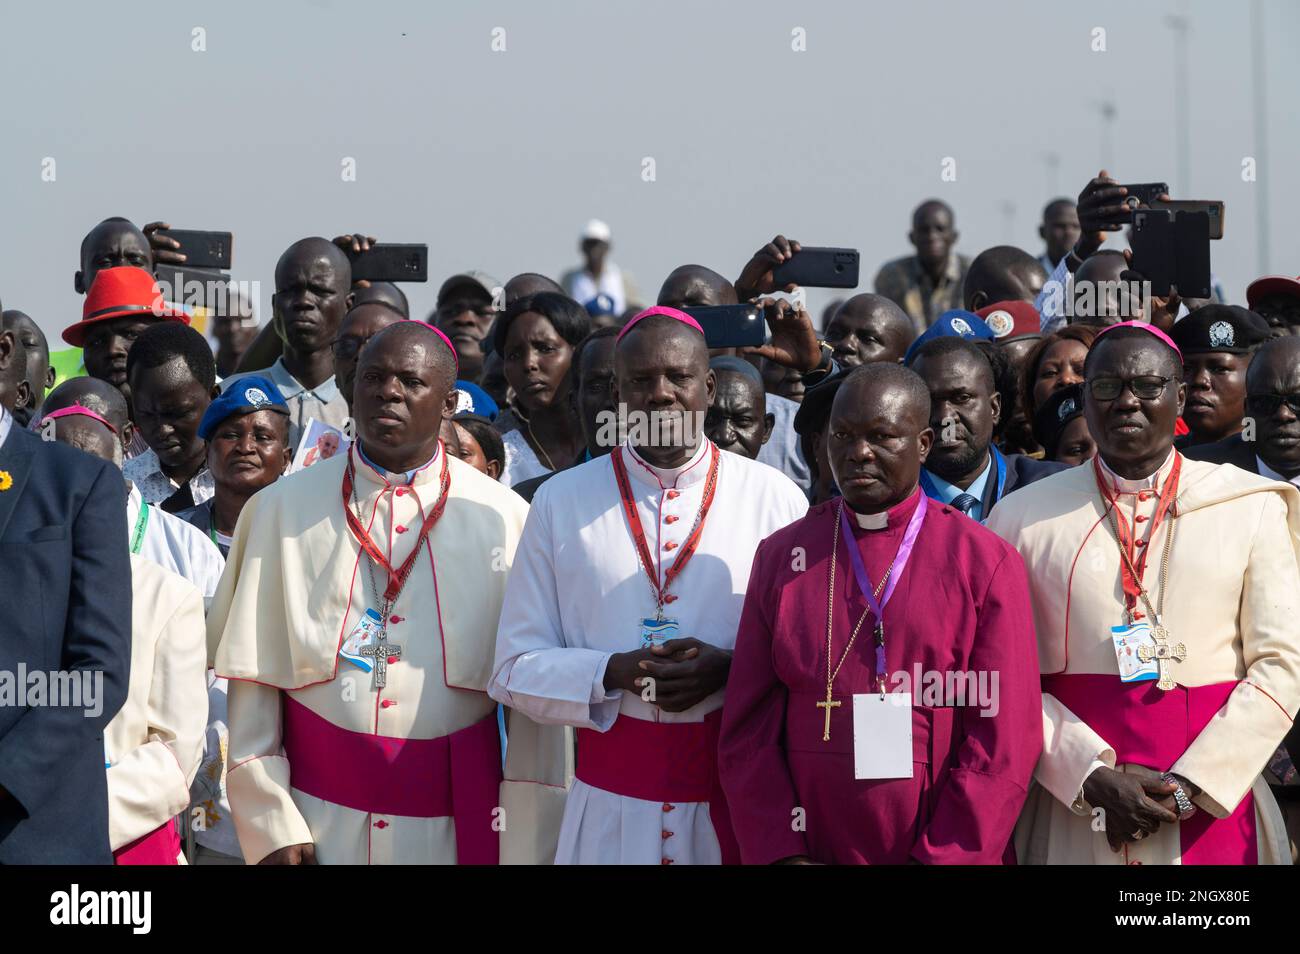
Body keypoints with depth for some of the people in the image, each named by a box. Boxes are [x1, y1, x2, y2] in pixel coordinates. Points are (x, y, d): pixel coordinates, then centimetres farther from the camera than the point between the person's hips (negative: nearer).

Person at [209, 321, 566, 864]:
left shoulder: (502, 518, 1)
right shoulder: (283, 509, 3)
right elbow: (252, 681, 1)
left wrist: (526, 848, -5)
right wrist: (270, 828, -5)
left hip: (453, 823, 0)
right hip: (316, 823, 0)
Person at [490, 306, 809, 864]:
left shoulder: (776, 498, 2)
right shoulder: (561, 501, 5)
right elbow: (515, 669, 3)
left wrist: (728, 669, -15)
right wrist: (613, 673, -14)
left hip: (737, 799, -1)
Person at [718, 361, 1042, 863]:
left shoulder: (987, 563, -5)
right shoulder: (780, 556, 3)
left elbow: (1003, 743, -8)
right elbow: (747, 728, 1)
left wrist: (940, 859, -14)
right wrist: (781, 854, -9)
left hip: (941, 854, -2)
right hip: (811, 851, 2)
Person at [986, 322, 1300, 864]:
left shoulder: (1253, 508, 3)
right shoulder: (1025, 516, 4)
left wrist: (1187, 788, -11)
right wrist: (1093, 777, -13)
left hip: (1210, 808, 0)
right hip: (1073, 815, 0)